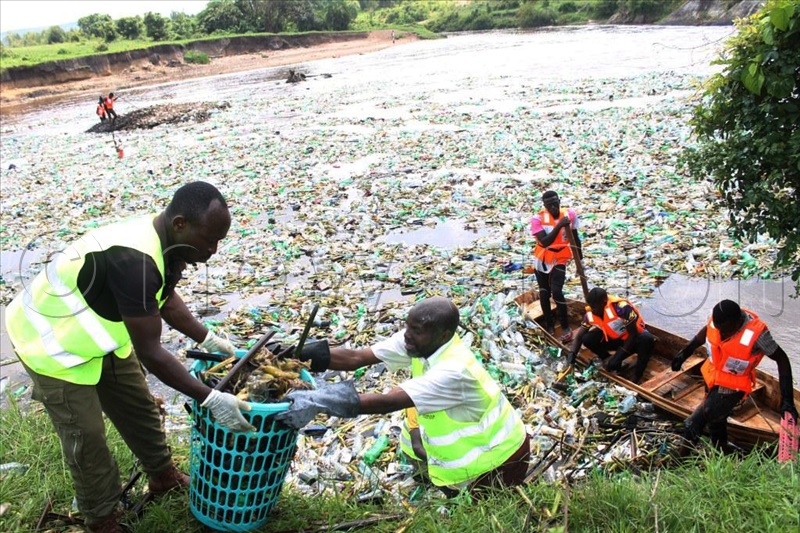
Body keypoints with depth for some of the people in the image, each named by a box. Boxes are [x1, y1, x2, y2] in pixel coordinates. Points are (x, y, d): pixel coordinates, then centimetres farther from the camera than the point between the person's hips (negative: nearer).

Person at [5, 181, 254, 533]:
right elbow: (150, 353, -34)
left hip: (98, 333, 9)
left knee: (138, 407, 19)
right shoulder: (134, 261, -40)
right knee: (86, 437, 2)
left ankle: (163, 476, 41)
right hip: (52, 342, -8)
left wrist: (208, 340, 5)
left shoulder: (164, 241, -12)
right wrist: (211, 399, -30)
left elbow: (166, 300, 9)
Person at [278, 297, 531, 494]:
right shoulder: (418, 342, -15)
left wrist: (318, 403, -48)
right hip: (468, 442, 7)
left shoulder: (455, 371, -37)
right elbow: (356, 357, -18)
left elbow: (387, 402, -43)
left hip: (499, 456, -7)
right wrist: (299, 354, -28)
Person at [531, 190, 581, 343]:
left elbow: (575, 239, 0)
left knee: (557, 292, -18)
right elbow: (545, 242, -32)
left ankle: (565, 328, -6)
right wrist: (559, 225, -42)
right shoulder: (538, 219, -20)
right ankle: (549, 325, 30)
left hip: (559, 260, -1)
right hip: (541, 260, 1)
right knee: (544, 293, 12)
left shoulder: (569, 215, -12)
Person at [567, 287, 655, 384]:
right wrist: (572, 354, -24)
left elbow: (633, 334, -26)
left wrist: (618, 357, -28)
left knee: (646, 339, -39)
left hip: (634, 337, -4)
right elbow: (579, 336, -5)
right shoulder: (590, 314, -15)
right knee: (587, 339, -20)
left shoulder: (622, 307, -33)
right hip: (615, 338, 4)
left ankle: (638, 375, -21)